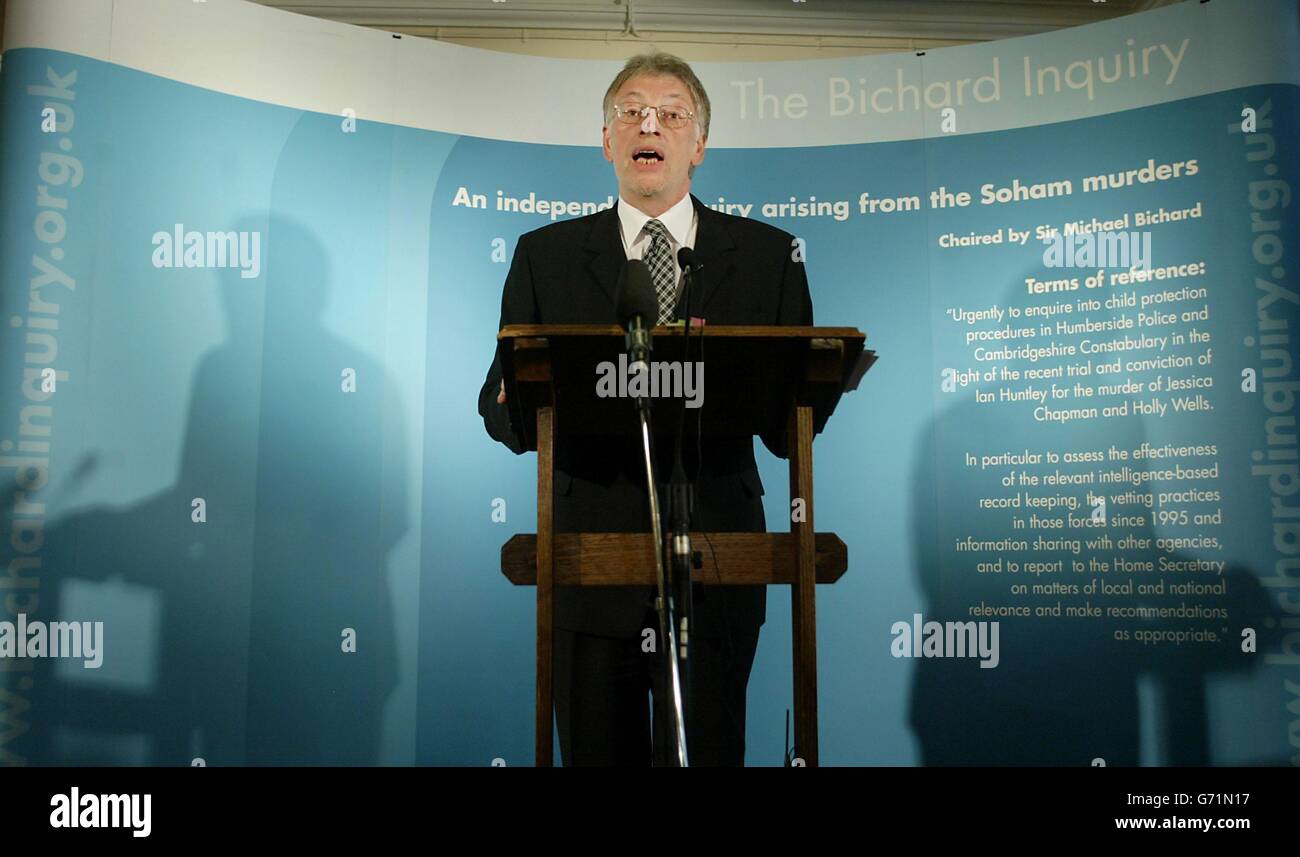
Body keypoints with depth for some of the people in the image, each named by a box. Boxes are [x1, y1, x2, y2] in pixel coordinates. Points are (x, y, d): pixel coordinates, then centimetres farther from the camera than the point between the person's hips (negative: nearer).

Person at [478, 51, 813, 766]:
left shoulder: (768, 254, 6)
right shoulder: (544, 254, 8)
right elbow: (499, 405, 3)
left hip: (715, 562, 0)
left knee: (708, 751, 10)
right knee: (596, 753, 12)